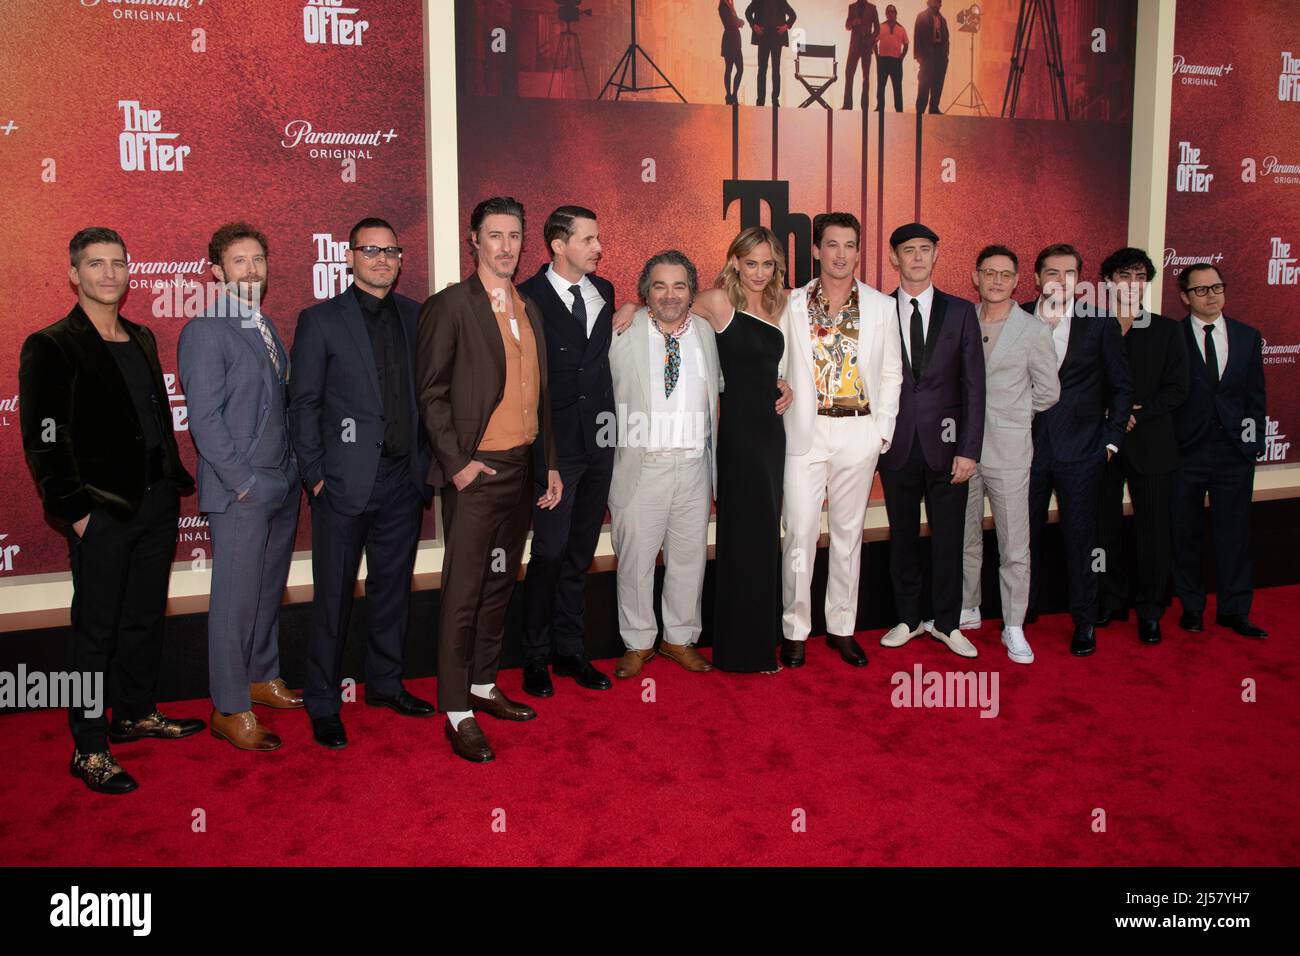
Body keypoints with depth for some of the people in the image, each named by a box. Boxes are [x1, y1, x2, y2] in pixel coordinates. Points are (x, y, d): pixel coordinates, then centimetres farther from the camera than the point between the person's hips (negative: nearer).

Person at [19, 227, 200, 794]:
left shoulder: (141, 340, 14)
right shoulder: (52, 347, -7)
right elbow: (43, 442, -11)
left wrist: (175, 479, 10)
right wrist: (74, 510, -15)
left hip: (157, 502, 7)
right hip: (102, 511, -7)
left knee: (145, 617, 16)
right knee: (95, 629, 0)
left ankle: (135, 714, 32)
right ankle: (89, 750, 9)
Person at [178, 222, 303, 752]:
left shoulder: (265, 325, 15)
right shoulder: (205, 331, -10)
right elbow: (204, 419, -15)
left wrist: (295, 468, 9)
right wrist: (243, 482, -16)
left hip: (283, 485, 8)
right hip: (241, 493, -7)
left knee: (269, 589, 16)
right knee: (236, 598, -1)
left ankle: (262, 677, 31)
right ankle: (230, 710, 9)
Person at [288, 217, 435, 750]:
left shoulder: (415, 317, 9)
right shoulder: (320, 320, -2)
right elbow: (303, 403, -2)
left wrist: (427, 461, 5)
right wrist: (315, 475, -7)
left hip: (404, 480, 4)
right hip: (346, 482, -4)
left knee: (393, 588, 14)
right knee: (334, 597, 3)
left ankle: (385, 684, 30)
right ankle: (322, 705, 16)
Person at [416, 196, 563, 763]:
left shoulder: (530, 310, 13)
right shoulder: (450, 306, -7)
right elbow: (430, 392, -9)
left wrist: (550, 463, 14)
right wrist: (457, 462, -15)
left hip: (523, 469, 7)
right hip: (476, 472, -7)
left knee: (500, 584, 15)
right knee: (464, 591, -3)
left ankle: (483, 686, 28)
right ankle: (457, 713, 5)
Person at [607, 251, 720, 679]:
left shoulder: (706, 332, 10)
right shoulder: (624, 332, -2)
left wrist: (714, 460, 14)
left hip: (694, 465, 3)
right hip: (641, 465, -3)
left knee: (690, 555, 11)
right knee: (635, 557, 3)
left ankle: (680, 639, 27)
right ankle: (638, 643, 20)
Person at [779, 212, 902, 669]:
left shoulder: (881, 306, 5)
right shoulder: (792, 305, 2)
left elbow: (891, 374, 7)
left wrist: (882, 431, 0)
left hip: (859, 433, 1)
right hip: (805, 431, -1)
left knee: (848, 532, 10)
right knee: (800, 533, -2)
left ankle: (842, 627, 21)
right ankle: (795, 628, 11)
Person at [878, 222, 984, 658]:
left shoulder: (960, 312, 3)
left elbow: (974, 386, 1)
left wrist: (969, 449, -6)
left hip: (945, 443, 0)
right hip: (897, 444, 0)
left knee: (948, 538, 6)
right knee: (903, 537, 10)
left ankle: (946, 622, 20)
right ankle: (908, 619, 24)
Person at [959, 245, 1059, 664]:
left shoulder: (1033, 331, -1)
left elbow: (1048, 391, 3)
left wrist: (1012, 414, 5)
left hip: (1008, 452, -3)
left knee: (1014, 546, -1)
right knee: (965, 537, 14)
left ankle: (1013, 627, 8)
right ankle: (967, 610, 28)